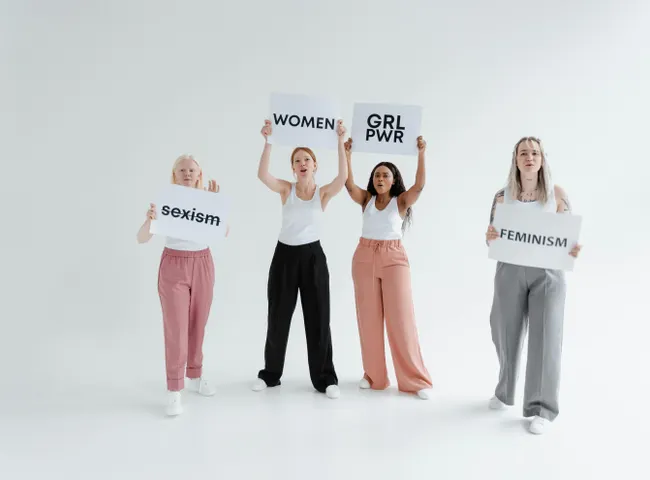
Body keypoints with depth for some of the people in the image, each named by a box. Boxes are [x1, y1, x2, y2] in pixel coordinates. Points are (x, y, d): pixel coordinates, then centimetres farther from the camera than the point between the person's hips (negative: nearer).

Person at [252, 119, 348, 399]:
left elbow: (343, 177, -22)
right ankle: (271, 374, 28)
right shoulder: (286, 189, -1)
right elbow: (262, 175, -19)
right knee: (278, 317, 11)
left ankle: (325, 378, 15)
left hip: (313, 257, -1)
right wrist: (268, 141, -28)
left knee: (318, 319, 2)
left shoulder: (324, 193, -3)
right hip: (285, 255, 1)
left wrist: (340, 141, -27)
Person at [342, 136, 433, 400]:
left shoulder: (401, 200, 0)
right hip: (364, 258, 3)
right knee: (369, 318, 6)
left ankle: (416, 379, 4)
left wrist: (421, 154, -24)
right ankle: (374, 375, 19)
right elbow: (349, 184, -10)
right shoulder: (366, 199, 6)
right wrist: (347, 155, -18)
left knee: (401, 318, -3)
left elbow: (419, 185, -17)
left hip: (394, 258, -2)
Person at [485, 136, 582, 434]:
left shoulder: (557, 194, -1)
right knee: (506, 335, 12)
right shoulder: (502, 196, 2)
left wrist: (573, 250, -20)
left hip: (547, 273, -2)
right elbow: (492, 240, 4)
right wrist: (489, 237, -20)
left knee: (545, 337, -6)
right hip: (510, 273, 2)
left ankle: (542, 409, 4)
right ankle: (504, 392, 35)